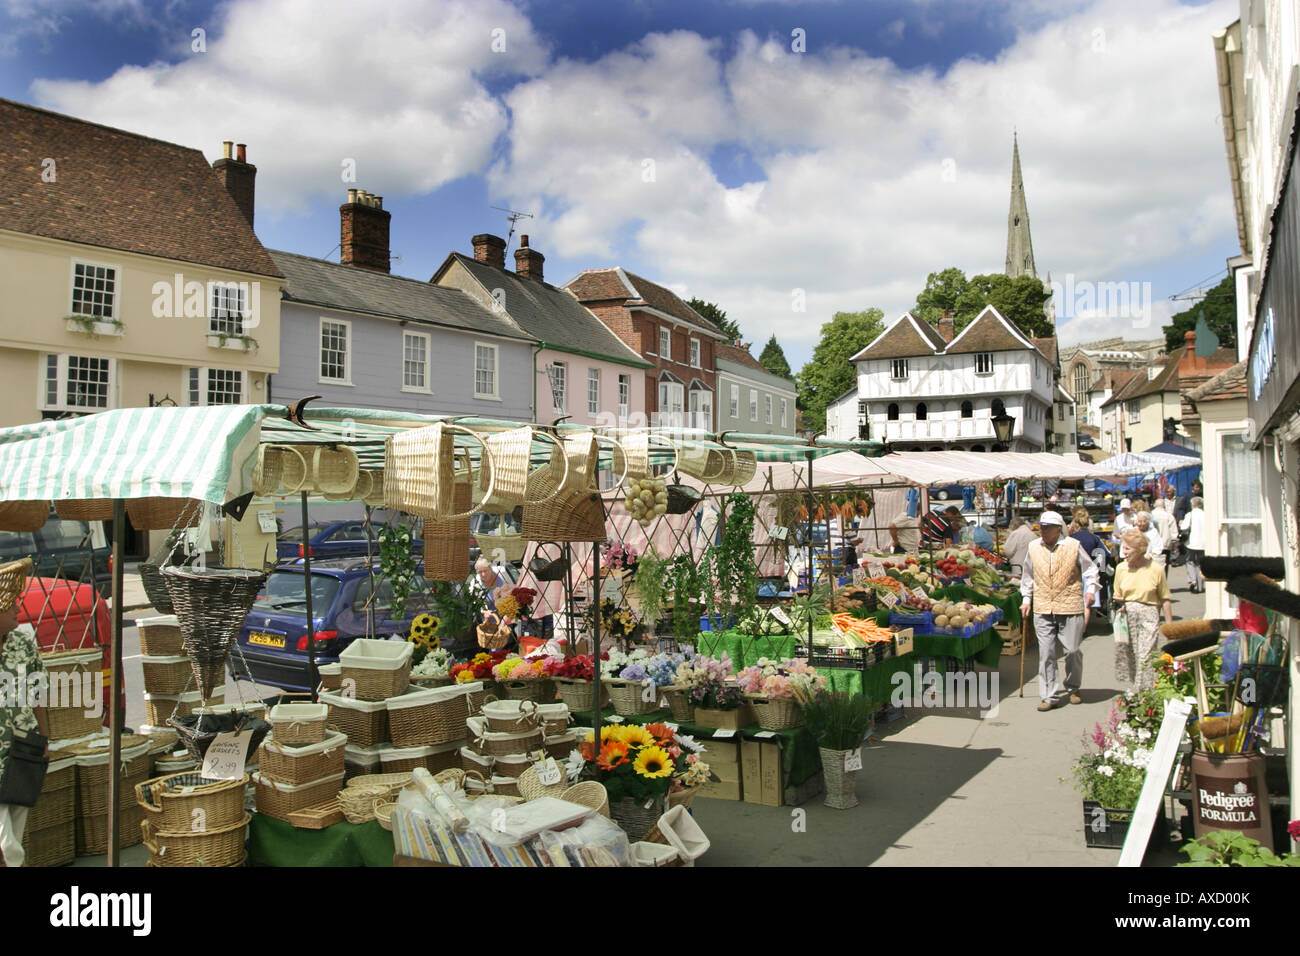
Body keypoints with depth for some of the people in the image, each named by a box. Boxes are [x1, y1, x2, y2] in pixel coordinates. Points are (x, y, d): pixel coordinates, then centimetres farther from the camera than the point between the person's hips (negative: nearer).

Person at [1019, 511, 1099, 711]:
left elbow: (1090, 570, 9)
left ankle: (1073, 689, 29)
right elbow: (1028, 576, 18)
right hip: (1042, 609, 2)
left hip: (1070, 607, -2)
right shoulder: (1033, 548, 7)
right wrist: (1026, 599, 16)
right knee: (1046, 654, -1)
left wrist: (1090, 590, -4)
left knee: (1072, 651, 6)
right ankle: (1050, 696, 7)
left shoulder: (1073, 546, -2)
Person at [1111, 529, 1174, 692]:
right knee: (1124, 653, 2)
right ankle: (1132, 691, 16)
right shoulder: (1121, 568, 6)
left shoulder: (1156, 569, -4)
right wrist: (1118, 604, -7)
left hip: (1148, 616, -3)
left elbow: (1165, 599, 2)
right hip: (1125, 615, 3)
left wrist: (1169, 624, 1)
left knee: (1145, 657, -8)